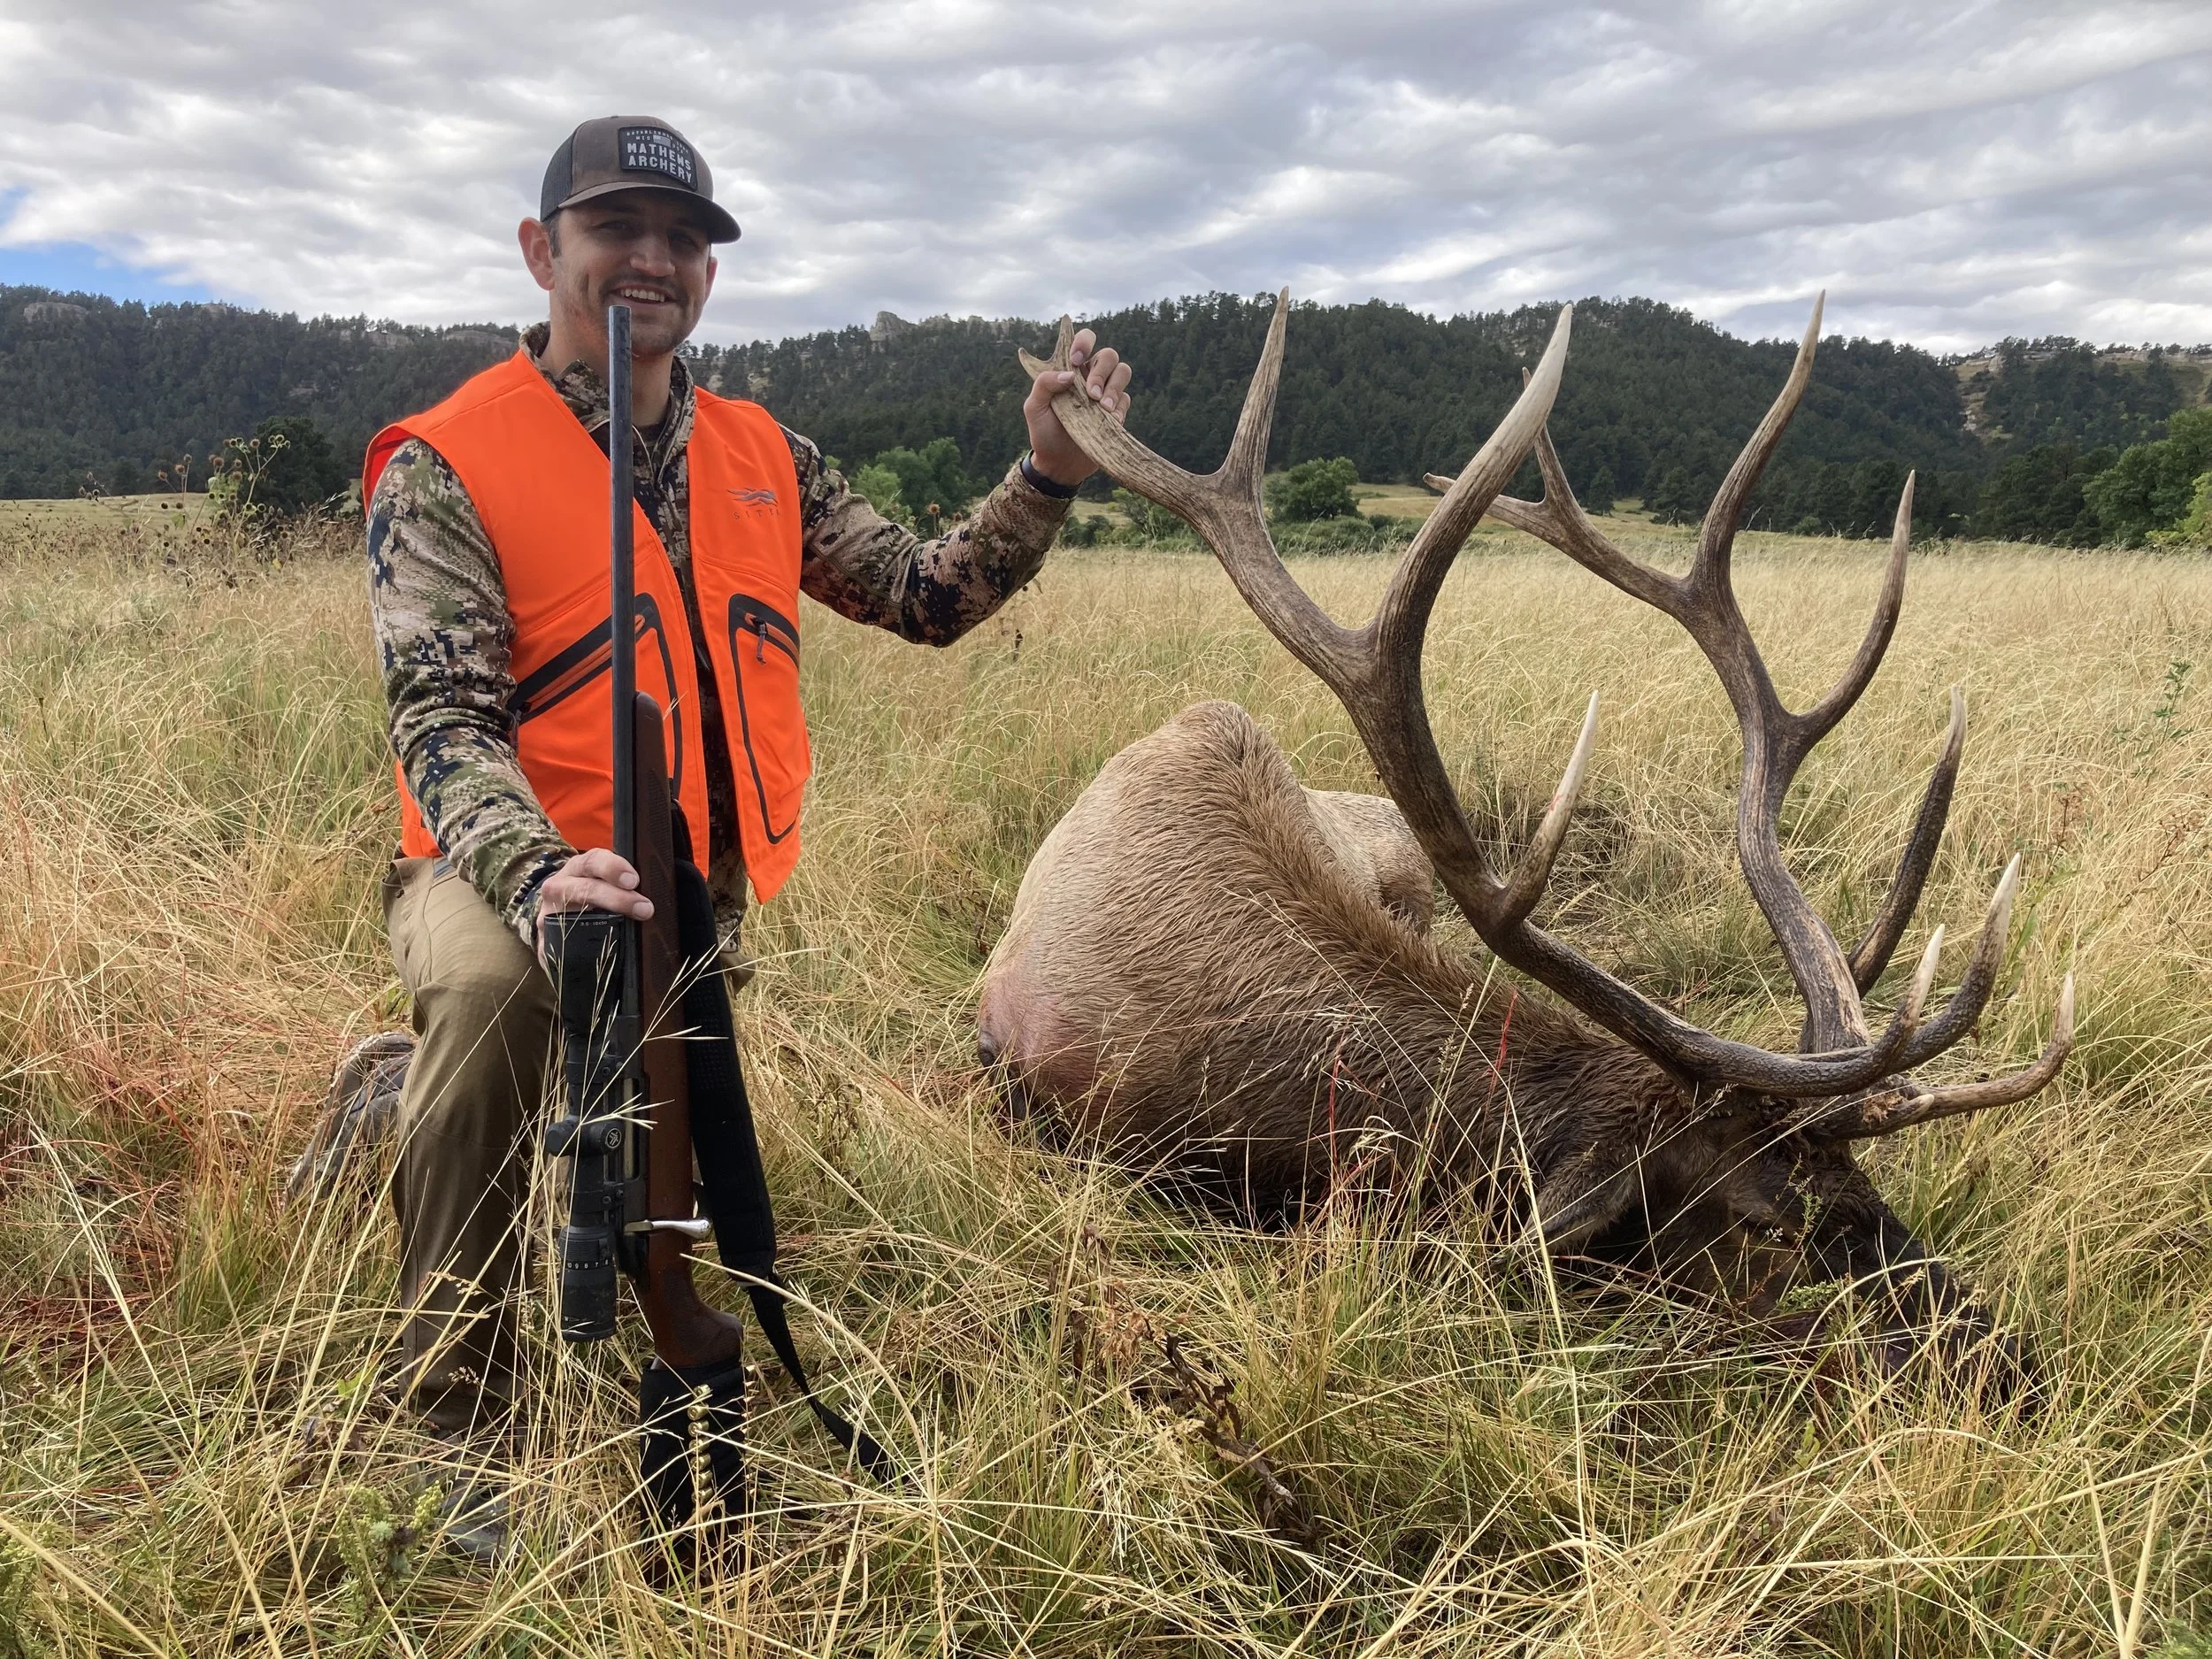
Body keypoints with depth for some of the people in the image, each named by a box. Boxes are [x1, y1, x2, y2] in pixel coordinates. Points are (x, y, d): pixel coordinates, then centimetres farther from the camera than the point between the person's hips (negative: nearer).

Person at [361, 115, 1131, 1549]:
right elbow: (442, 716, -20)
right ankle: (455, 1428, -21)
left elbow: (929, 598, 7)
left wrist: (1048, 478, -6)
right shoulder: (446, 466, -11)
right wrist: (537, 871, -38)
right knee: (491, 983, -39)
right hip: (519, 866, -5)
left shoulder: (767, 457, 5)